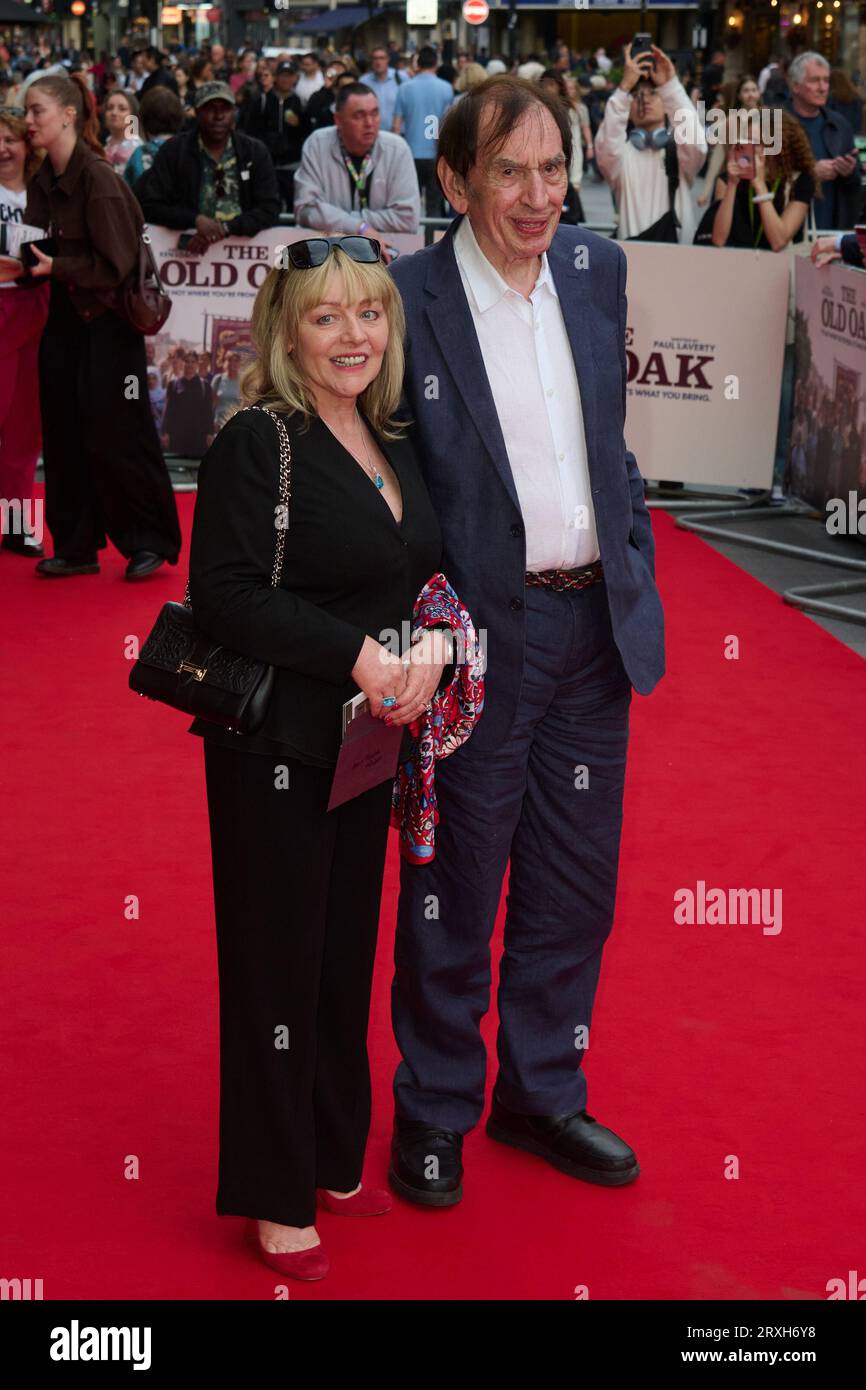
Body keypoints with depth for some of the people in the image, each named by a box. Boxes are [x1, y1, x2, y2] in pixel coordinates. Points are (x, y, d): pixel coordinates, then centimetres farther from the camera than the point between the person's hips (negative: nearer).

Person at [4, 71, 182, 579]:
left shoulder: (99, 179, -17)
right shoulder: (42, 180, 7)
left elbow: (117, 263, -19)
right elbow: (44, 250, 13)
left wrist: (56, 267, -21)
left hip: (109, 320, -8)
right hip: (66, 318, 8)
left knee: (114, 436, -4)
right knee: (64, 435, 8)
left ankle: (151, 541, 9)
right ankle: (77, 546, 17)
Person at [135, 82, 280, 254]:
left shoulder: (255, 152, 6)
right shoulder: (174, 150, 3)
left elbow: (270, 208, 0)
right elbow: (147, 204, -2)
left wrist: (225, 228, -16)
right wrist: (196, 220, -17)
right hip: (188, 247, -1)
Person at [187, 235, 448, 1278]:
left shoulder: (392, 446, 10)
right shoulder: (255, 446, -13)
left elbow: (423, 577, 16)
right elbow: (225, 593, -20)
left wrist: (428, 648, -6)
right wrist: (361, 655, -24)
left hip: (365, 743, 7)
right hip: (275, 750, -7)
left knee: (348, 955, 15)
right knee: (280, 965, 3)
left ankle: (331, 1160, 32)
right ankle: (275, 1200, 17)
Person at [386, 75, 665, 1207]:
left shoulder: (596, 269, 4)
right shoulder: (407, 300, -14)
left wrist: (638, 575, 12)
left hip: (597, 625, 6)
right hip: (478, 641, -5)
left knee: (575, 889, 17)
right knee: (453, 894, 10)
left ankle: (541, 1095, 36)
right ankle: (435, 1110, 30)